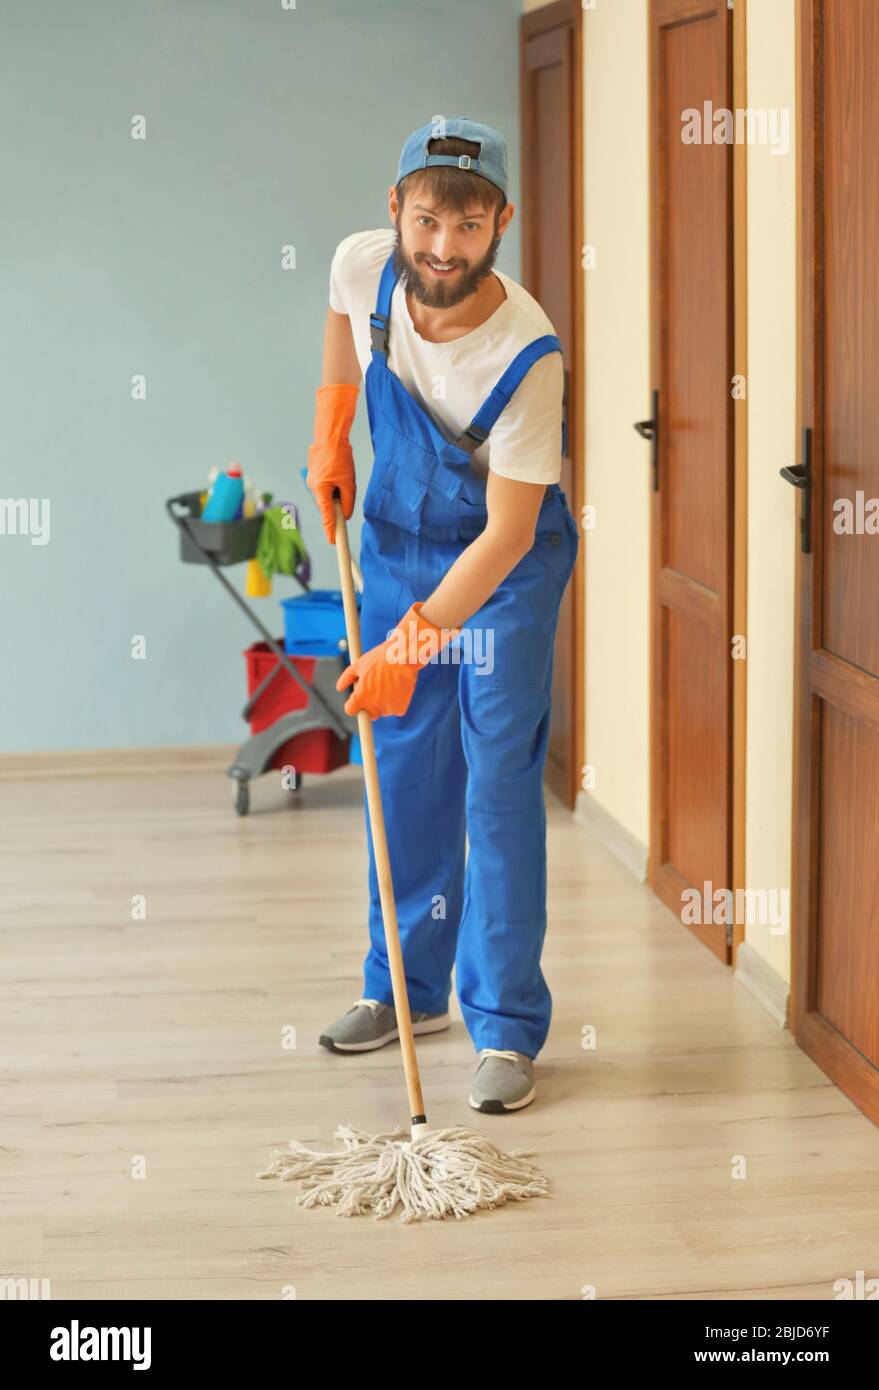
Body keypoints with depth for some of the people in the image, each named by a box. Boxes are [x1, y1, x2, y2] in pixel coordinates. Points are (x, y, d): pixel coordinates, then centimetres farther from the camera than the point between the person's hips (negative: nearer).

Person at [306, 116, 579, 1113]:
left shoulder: (527, 354, -32)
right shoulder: (364, 265, -18)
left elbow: (506, 532, -29)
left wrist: (413, 642, -33)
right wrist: (330, 432, 5)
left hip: (506, 565, -5)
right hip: (395, 542, 5)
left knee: (499, 780, -8)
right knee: (402, 769, 11)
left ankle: (506, 1029, -1)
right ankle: (407, 990, 26)